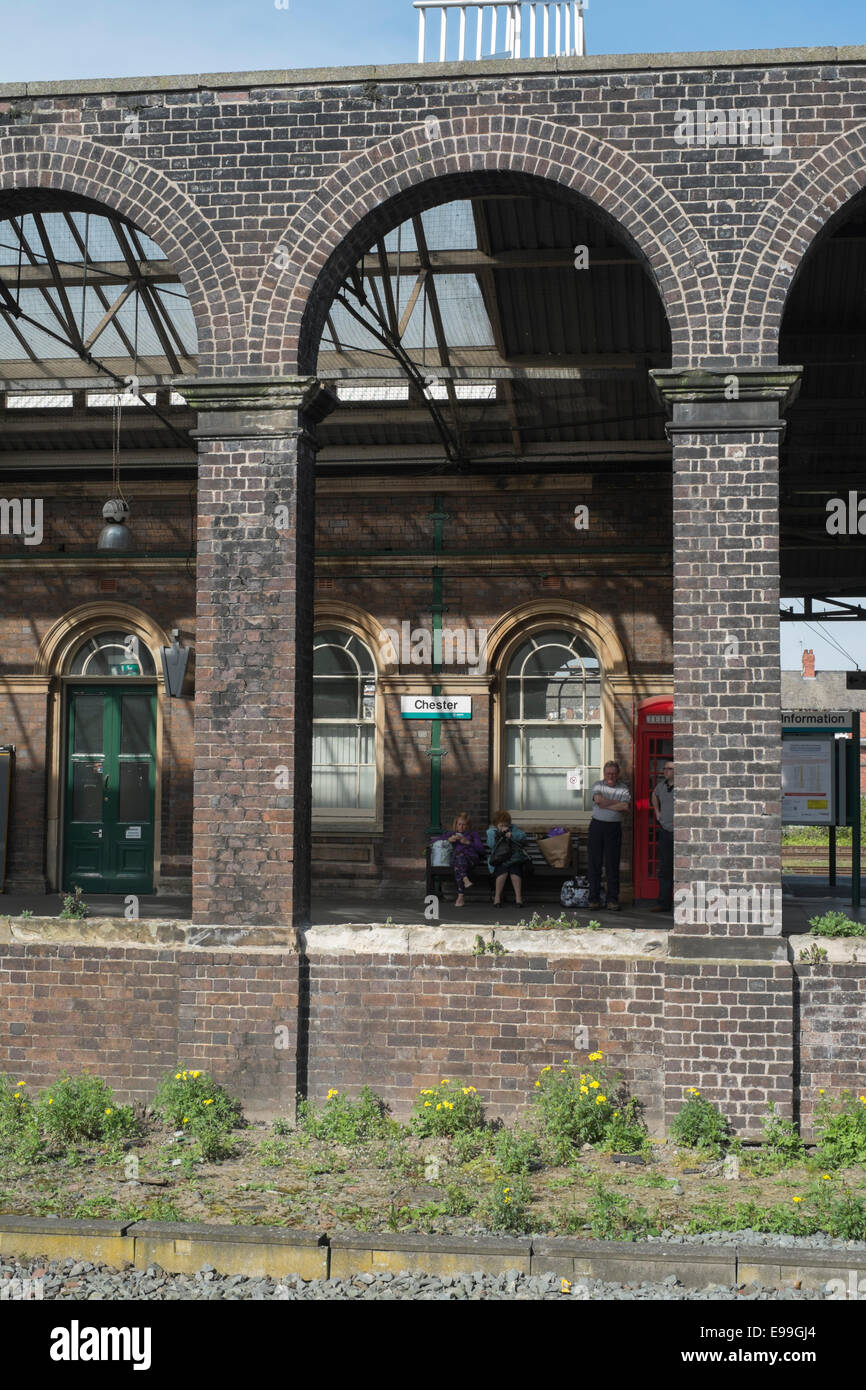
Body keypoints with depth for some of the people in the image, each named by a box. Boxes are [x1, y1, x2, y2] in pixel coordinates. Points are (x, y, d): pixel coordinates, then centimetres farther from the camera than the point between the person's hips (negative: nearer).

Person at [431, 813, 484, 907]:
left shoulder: (473, 834, 29)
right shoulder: (450, 833, 35)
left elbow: (481, 849, 15)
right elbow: (435, 840, 22)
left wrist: (468, 842, 2)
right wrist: (448, 839, 7)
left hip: (471, 857, -2)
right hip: (455, 858, 2)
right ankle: (466, 880, -58)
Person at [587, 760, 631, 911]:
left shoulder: (623, 788, 6)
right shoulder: (597, 785, 7)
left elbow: (625, 808, -10)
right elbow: (599, 799, -13)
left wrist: (605, 805, -9)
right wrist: (618, 804, -8)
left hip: (614, 827, 0)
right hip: (597, 825, 0)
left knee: (612, 864, -1)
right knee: (594, 863, 0)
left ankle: (612, 900, 5)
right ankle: (594, 898, 6)